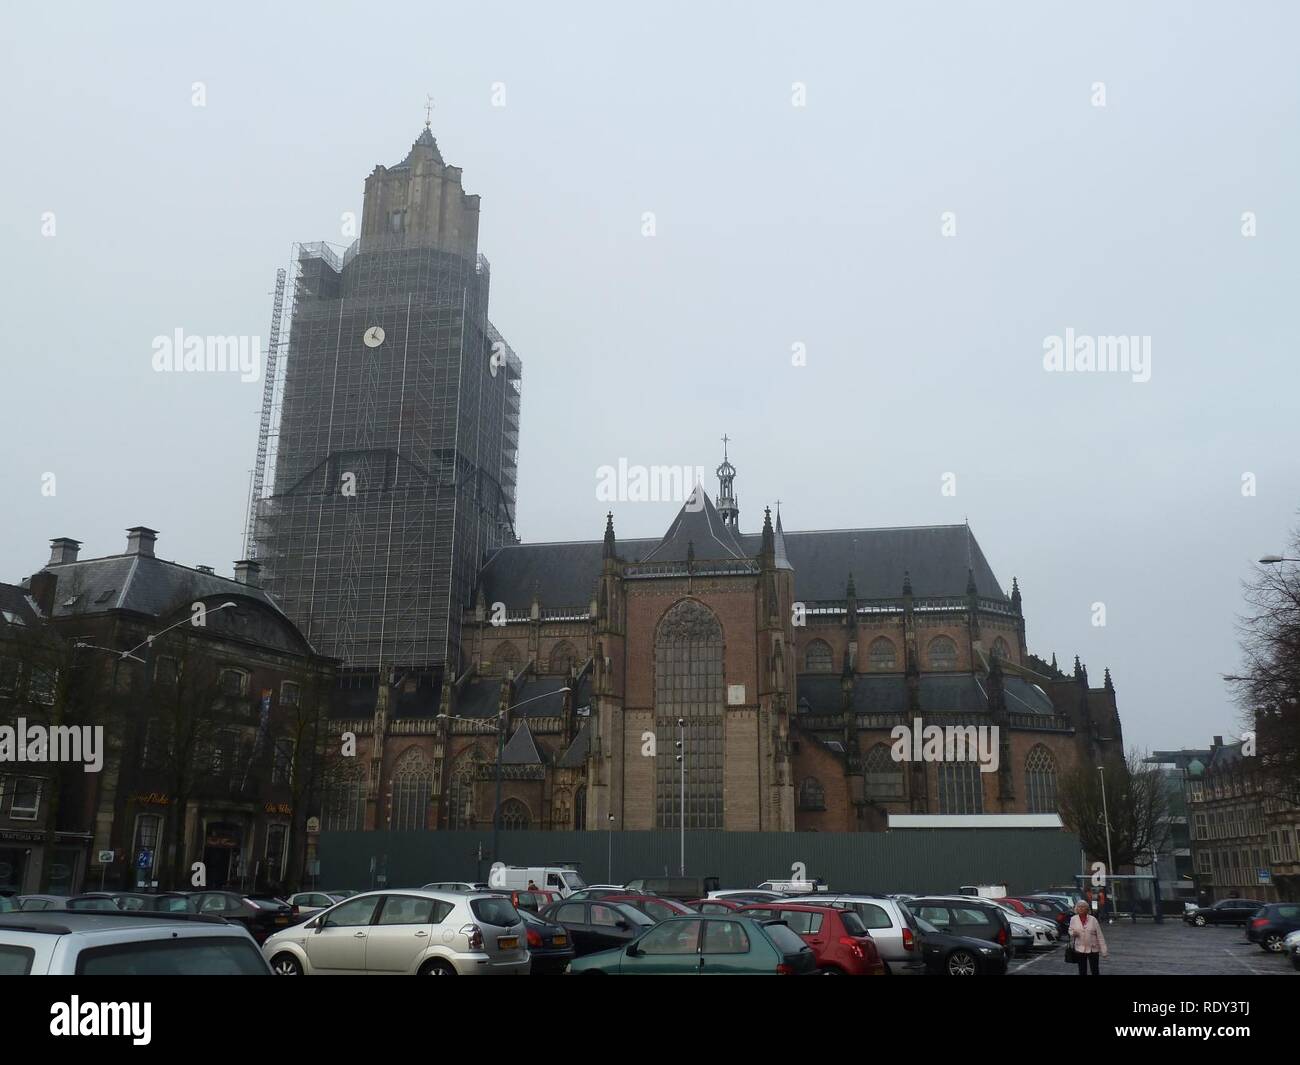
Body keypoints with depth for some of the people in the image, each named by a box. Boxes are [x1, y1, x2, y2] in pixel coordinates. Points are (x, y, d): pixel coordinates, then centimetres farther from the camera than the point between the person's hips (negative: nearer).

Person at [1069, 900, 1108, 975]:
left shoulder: (1093, 919, -5)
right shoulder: (1073, 919, 0)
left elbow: (1099, 935, -5)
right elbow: (1070, 931, 11)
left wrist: (1104, 951, -8)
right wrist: (1073, 933, -14)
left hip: (1093, 949, -1)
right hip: (1080, 949, 1)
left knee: (1095, 971, 2)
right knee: (1082, 972, 9)